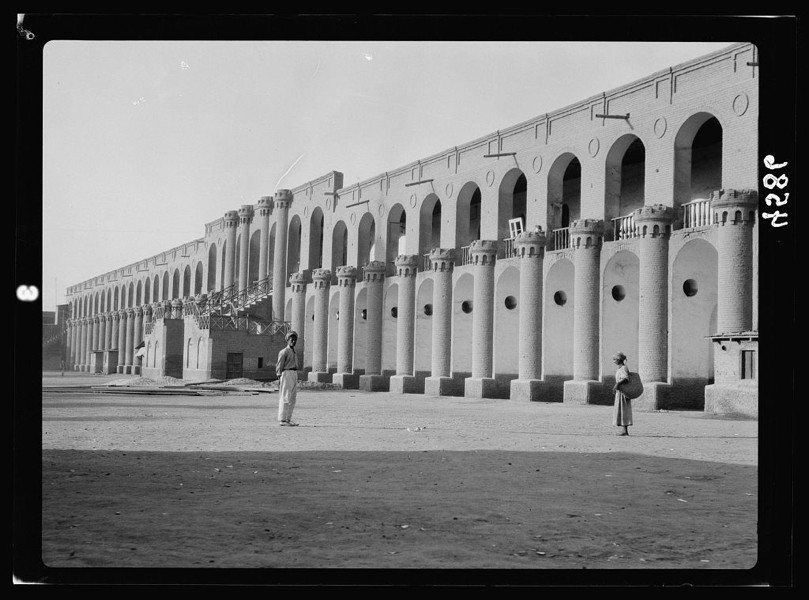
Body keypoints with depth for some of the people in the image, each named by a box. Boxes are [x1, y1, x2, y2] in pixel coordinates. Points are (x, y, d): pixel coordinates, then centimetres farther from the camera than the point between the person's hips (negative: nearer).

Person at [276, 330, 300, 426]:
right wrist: (279, 378, -15)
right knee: (285, 398, -9)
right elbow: (279, 366, -9)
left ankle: (288, 419, 14)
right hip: (286, 374, -9)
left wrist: (296, 378, 17)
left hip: (294, 375, 9)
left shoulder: (295, 353, 19)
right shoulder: (284, 352, -7)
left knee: (292, 399, 9)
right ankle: (282, 420, -7)